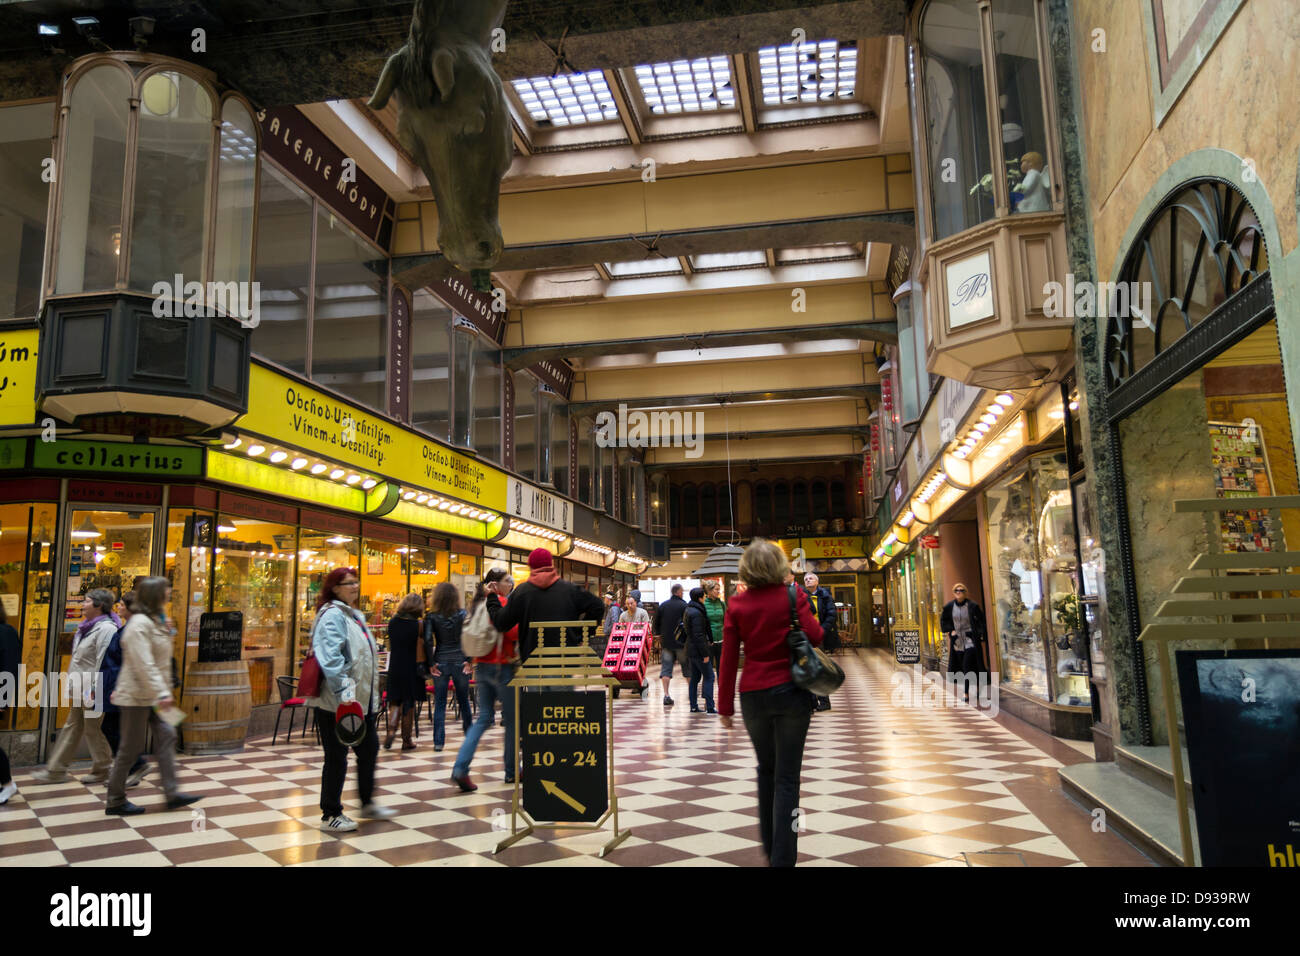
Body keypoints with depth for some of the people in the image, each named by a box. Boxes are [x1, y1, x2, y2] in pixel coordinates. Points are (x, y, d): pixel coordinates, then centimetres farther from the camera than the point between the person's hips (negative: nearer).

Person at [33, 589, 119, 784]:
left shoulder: (106, 629, -17)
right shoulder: (87, 627, 15)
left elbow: (103, 663, -22)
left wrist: (94, 691, -23)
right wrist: (73, 687, 19)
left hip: (93, 690, -10)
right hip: (81, 689, 10)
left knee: (92, 729, -1)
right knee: (72, 727, 14)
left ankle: (102, 770, 13)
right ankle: (55, 770, 20)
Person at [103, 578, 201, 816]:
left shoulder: (156, 622, 13)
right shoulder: (139, 624, -18)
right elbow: (144, 665, -25)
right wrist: (162, 694, -28)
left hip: (153, 696, 9)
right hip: (137, 697, -9)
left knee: (166, 738, 5)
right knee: (131, 748, 1)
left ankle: (172, 794, 7)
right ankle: (115, 801, 14)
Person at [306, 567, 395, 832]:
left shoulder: (355, 615, 16)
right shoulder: (332, 616, -15)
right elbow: (330, 658, -27)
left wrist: (372, 697, 25)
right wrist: (343, 693, -32)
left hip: (361, 699, 10)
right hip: (336, 703, -10)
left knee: (369, 749, 17)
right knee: (337, 758, 1)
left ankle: (368, 804, 32)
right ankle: (330, 815, 14)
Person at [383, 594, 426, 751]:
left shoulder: (392, 623, 0)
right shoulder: (418, 625, -14)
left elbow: (389, 646, 12)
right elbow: (421, 650, -12)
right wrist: (425, 667, -2)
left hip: (395, 668, 3)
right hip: (412, 669, -3)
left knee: (395, 702, 15)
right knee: (409, 705, 7)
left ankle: (391, 730, -6)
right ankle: (406, 740, 13)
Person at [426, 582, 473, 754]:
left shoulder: (432, 617, -3)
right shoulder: (462, 615, -3)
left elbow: (428, 641, -11)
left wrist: (431, 663, -5)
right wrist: (469, 660, -5)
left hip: (441, 662, 0)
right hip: (460, 661, 0)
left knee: (439, 704, 6)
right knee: (463, 701, 14)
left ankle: (438, 742, 3)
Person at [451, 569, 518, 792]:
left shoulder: (479, 604, 11)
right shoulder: (502, 603, -13)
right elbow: (513, 633, -22)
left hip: (482, 666, 7)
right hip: (502, 666, -7)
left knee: (483, 717, 9)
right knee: (511, 719, 7)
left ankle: (460, 768, -4)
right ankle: (511, 771, 16)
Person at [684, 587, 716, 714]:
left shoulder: (689, 610, 13)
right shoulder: (697, 613, -18)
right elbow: (698, 635, -21)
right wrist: (705, 654, -18)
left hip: (691, 650, 10)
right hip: (698, 650, -10)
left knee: (694, 678, 13)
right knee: (709, 677, -4)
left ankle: (693, 706, 16)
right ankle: (710, 707, -6)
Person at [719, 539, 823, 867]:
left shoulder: (737, 604, -2)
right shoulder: (793, 595, -6)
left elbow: (729, 658, -2)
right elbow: (814, 635, -13)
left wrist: (725, 706, 6)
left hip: (753, 695, 2)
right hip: (792, 692, -2)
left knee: (766, 769, 22)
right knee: (786, 778, 5)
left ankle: (770, 847, 31)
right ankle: (783, 857, 4)